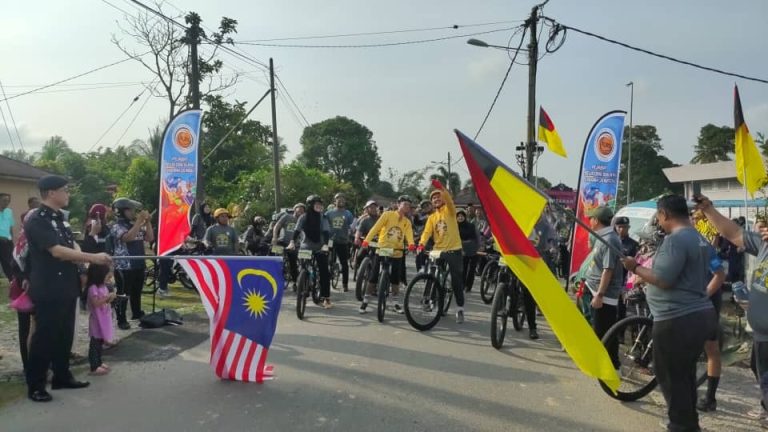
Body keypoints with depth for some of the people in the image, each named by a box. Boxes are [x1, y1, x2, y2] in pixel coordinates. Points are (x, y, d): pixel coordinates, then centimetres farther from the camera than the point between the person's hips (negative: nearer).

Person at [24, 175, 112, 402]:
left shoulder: (59, 218, 13)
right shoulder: (37, 220, -15)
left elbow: (71, 246, 13)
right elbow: (57, 251, -23)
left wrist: (84, 261, -8)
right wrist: (93, 257, -24)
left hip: (66, 286, 9)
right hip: (47, 289, -9)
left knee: (65, 334, 15)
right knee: (44, 336, -1)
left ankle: (62, 376, 28)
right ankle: (35, 385, 11)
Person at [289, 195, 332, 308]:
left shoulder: (323, 217, -2)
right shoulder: (303, 217, -2)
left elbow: (326, 232, -12)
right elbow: (297, 230, -11)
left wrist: (325, 244, -29)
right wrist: (292, 242, -28)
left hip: (320, 248, 0)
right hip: (306, 247, 1)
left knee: (324, 272, -7)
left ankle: (326, 298, -2)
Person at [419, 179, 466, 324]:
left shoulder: (449, 210, 0)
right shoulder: (431, 217, 10)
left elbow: (449, 200, -23)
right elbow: (427, 232, -5)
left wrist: (441, 188, -40)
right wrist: (421, 244, -24)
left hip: (453, 250, -4)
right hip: (438, 251, 4)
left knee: (456, 281, -1)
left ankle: (460, 310, 7)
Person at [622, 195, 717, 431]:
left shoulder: (675, 239, -18)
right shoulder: (699, 239, 14)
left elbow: (663, 279, -22)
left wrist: (635, 267, -9)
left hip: (678, 319, -10)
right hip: (699, 315, 10)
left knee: (669, 375, 3)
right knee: (684, 373, 21)